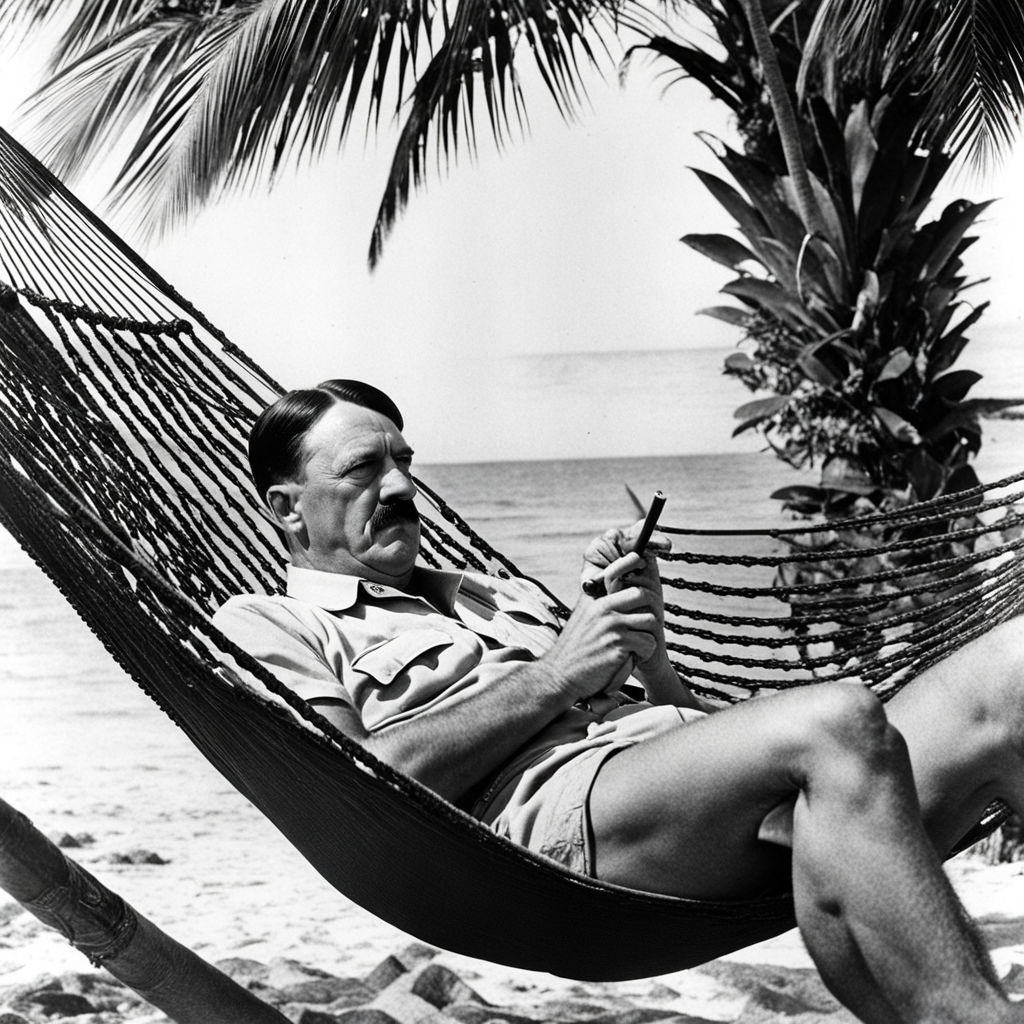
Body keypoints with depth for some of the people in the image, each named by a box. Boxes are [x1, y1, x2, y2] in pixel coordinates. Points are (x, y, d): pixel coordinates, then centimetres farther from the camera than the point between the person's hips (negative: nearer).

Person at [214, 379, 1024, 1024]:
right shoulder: (264, 625, 17)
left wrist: (645, 645, 10)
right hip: (548, 806, -7)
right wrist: (555, 677, -2)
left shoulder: (497, 596, 36)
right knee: (837, 723, -36)